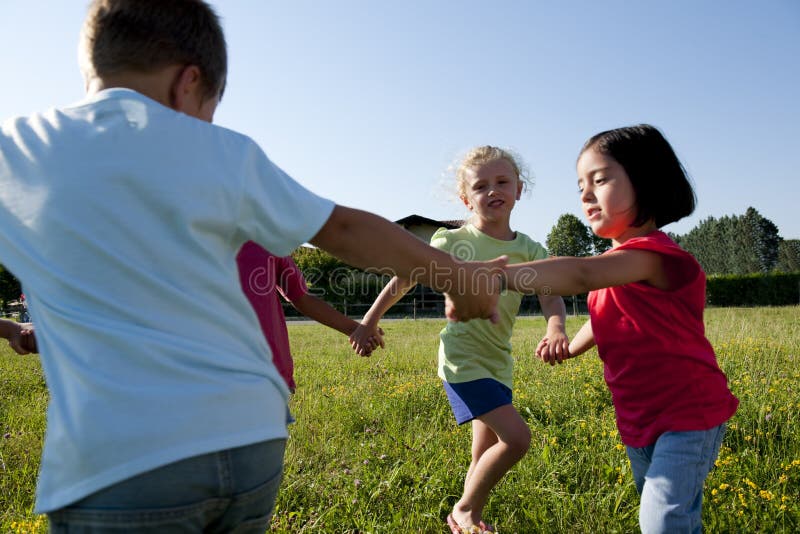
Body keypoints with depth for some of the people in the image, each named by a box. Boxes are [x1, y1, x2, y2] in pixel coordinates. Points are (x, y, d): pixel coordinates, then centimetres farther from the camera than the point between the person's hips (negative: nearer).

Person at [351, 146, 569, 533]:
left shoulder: (530, 251, 1)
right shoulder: (452, 242, -9)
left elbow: (550, 298, -13)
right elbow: (404, 280, 0)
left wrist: (555, 328, -35)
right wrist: (369, 321, 3)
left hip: (498, 363, 6)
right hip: (462, 360, -6)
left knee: (486, 457, 14)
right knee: (517, 437, -16)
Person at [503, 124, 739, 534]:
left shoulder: (653, 254, -26)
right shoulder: (617, 262, 3)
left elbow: (580, 275, -45)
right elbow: (606, 316, 21)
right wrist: (569, 347, 3)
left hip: (687, 418, -9)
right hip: (639, 423, 9)